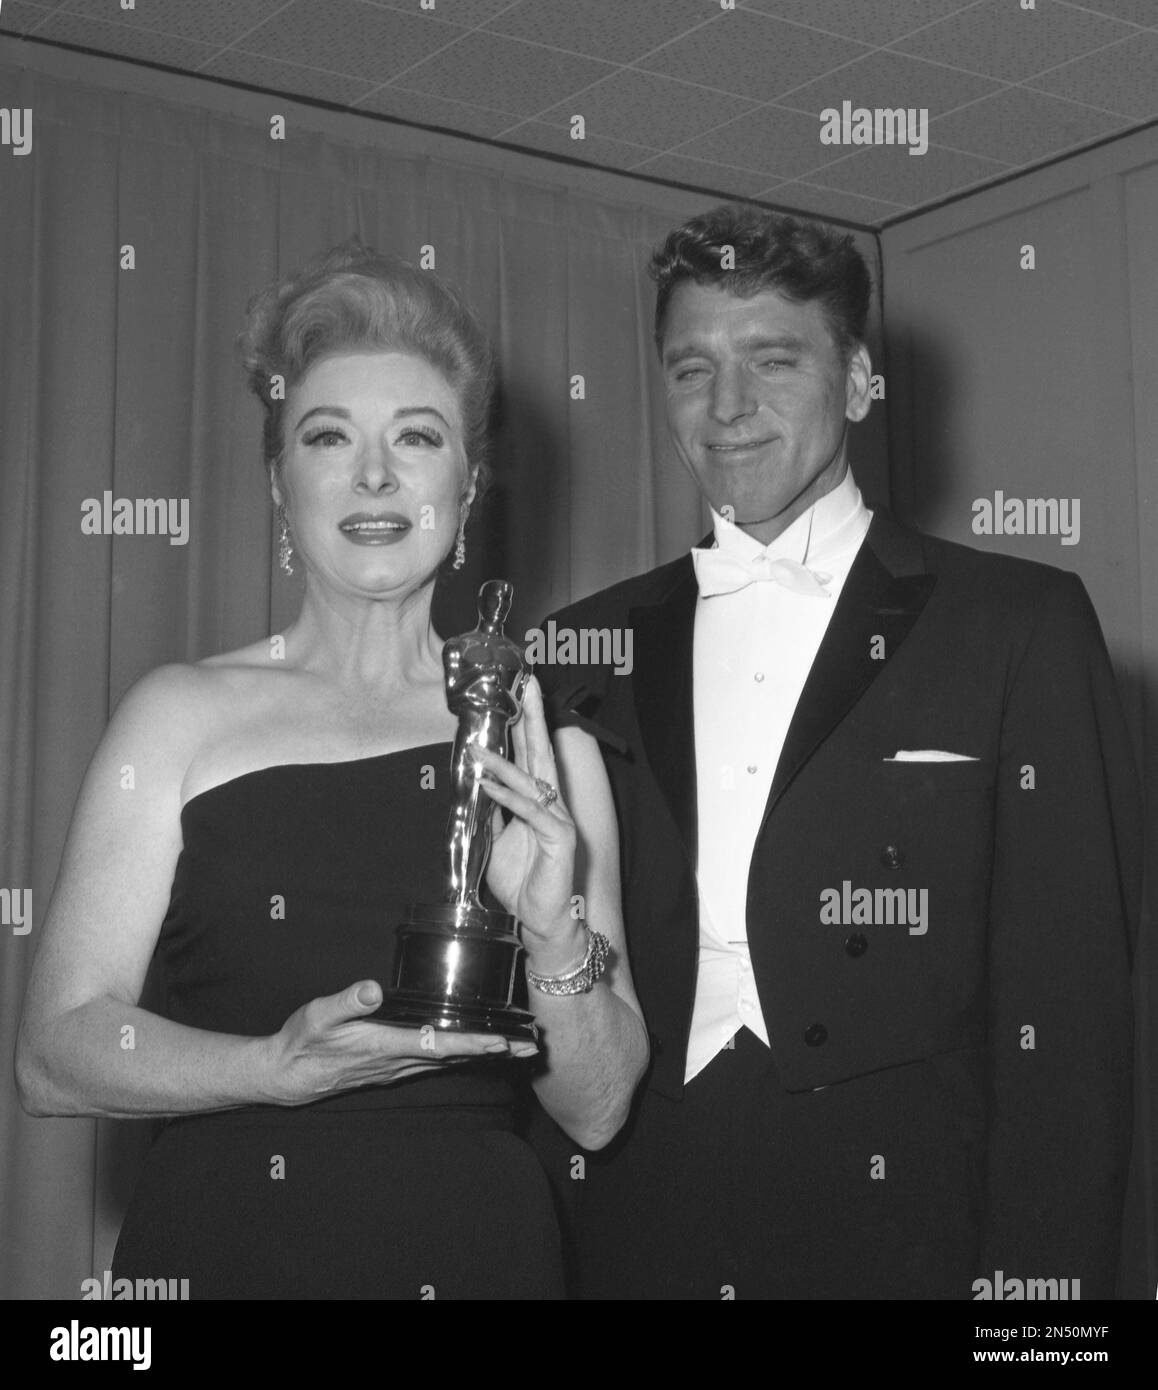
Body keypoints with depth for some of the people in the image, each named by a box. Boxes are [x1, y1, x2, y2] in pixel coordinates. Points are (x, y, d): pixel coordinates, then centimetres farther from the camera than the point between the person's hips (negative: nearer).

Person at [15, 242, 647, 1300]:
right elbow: (55, 1054, -7)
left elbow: (597, 1111, 2)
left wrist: (557, 938, -15)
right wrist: (285, 1066, -21)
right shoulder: (181, 715, -3)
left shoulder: (543, 747, 0)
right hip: (216, 1249, -1)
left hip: (476, 1250, 1)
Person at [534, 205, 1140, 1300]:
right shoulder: (592, 646, 6)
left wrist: (1032, 1281, -13)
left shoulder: (1020, 625, -3)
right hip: (635, 1238, 3)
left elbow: (1066, 1005, -7)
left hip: (898, 1231, -2)